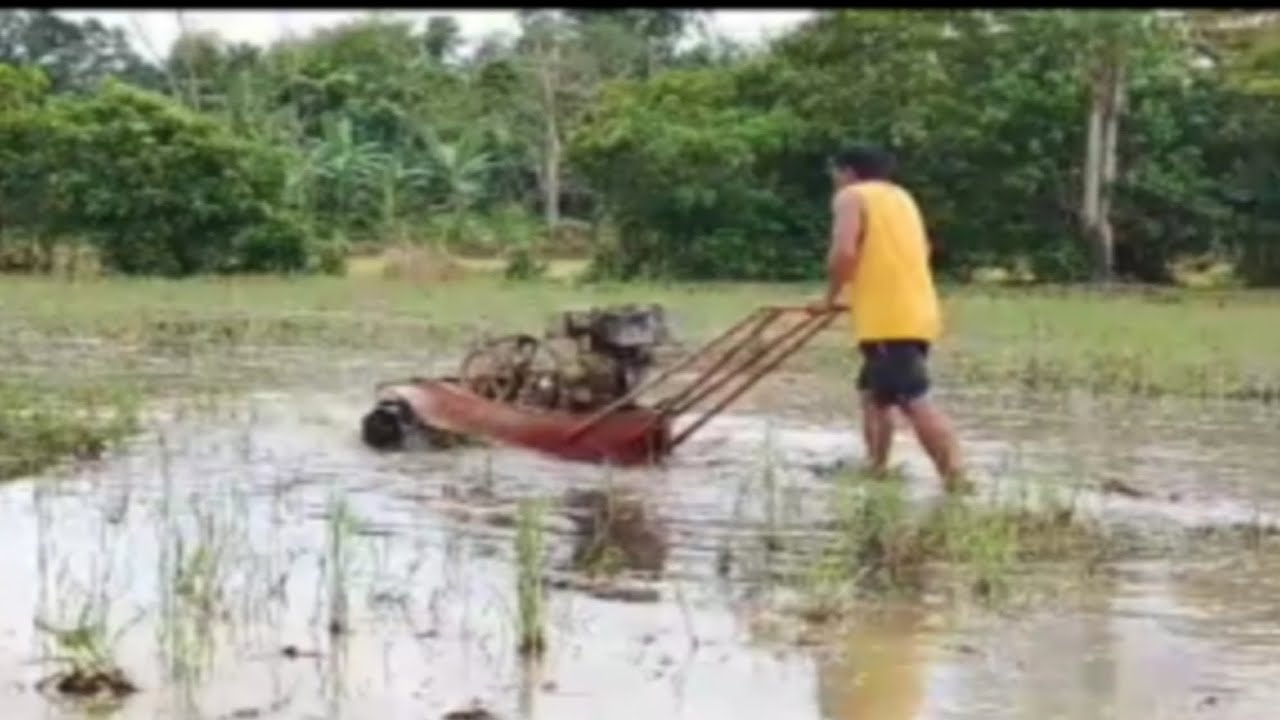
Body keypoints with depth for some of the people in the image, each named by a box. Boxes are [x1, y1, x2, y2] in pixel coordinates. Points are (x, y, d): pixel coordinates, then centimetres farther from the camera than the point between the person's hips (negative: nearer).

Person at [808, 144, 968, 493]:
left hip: (888, 319, -9)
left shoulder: (851, 197, -2)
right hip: (915, 313, 9)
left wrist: (830, 298, -3)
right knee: (874, 394, 20)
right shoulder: (900, 196, 23)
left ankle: (955, 479, -25)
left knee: (914, 401, -16)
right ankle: (876, 470, 22)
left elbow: (844, 252, -17)